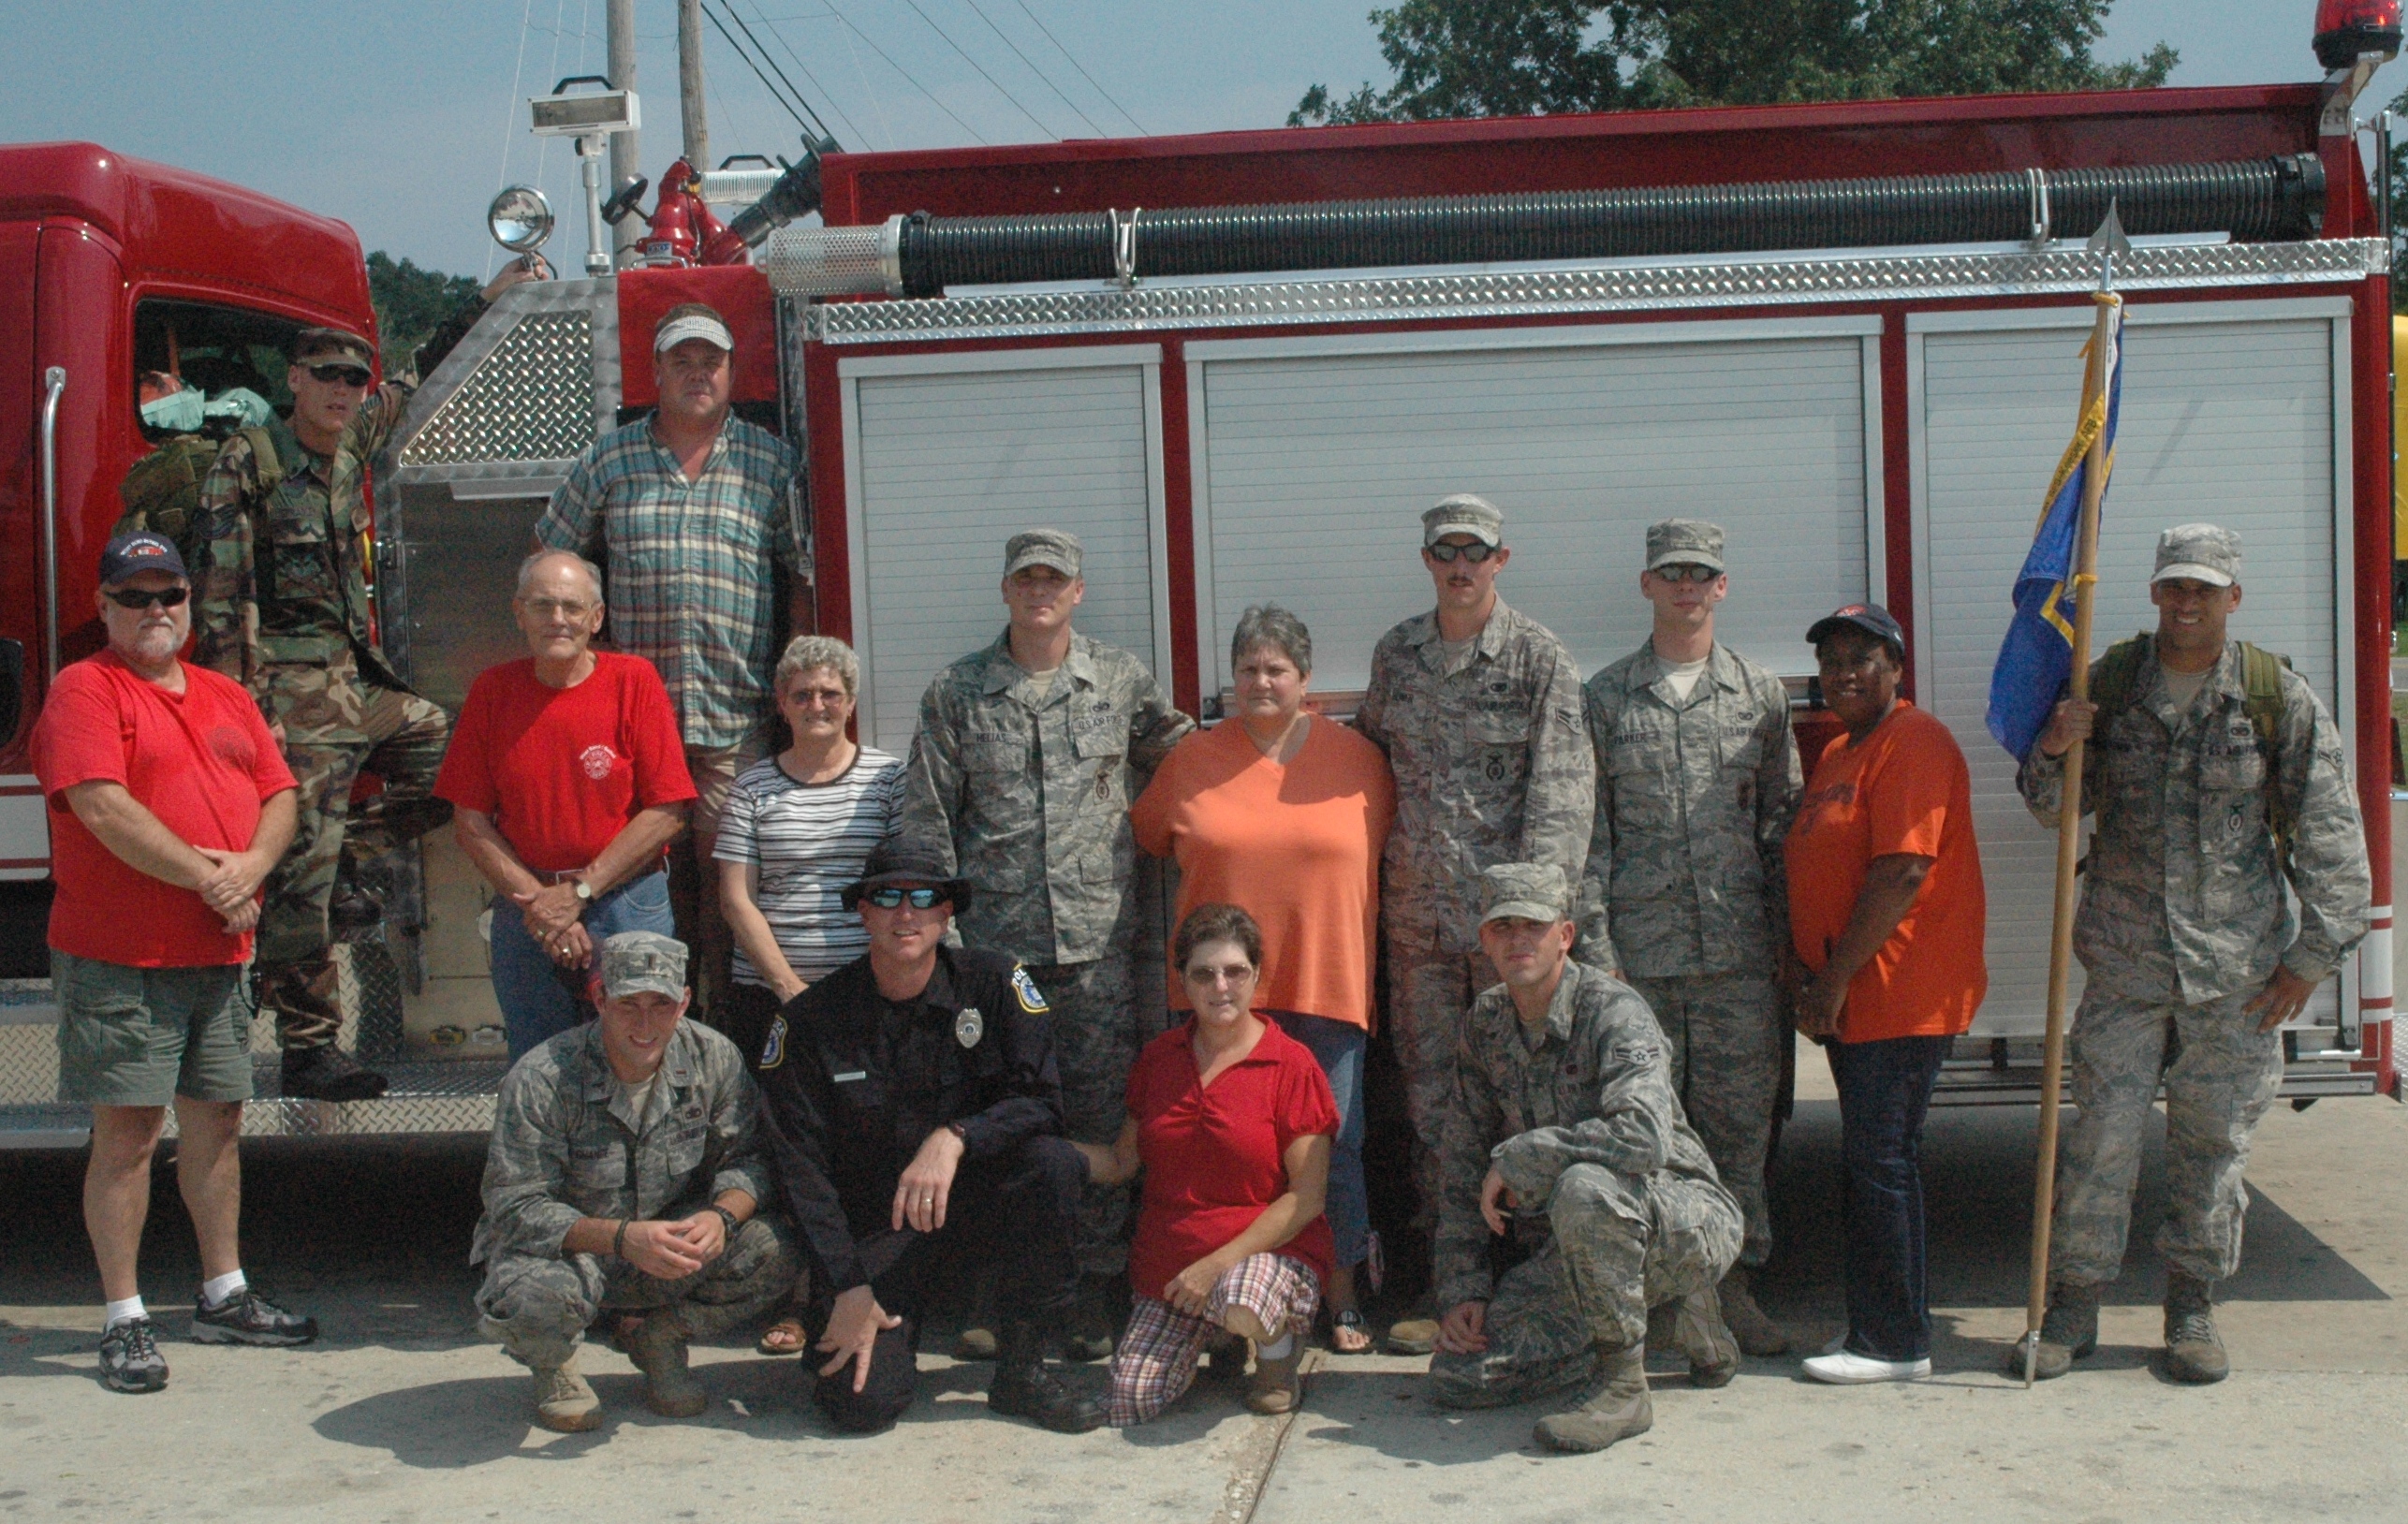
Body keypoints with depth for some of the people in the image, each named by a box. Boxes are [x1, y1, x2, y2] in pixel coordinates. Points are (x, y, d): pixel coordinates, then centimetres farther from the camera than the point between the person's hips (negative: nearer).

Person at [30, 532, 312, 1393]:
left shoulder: (226, 698, 16)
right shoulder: (85, 690, -5)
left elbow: (279, 795, 12)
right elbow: (102, 808, -17)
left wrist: (251, 864, -9)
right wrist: (205, 874, -15)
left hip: (217, 954, 7)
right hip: (119, 961, -6)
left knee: (216, 1119, 13)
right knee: (128, 1129, -4)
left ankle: (224, 1297, 24)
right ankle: (124, 1321, 3)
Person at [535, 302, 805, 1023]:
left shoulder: (771, 462, 9)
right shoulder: (611, 458, 11)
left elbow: (803, 574, 9)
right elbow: (551, 558, 19)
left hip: (736, 717, -1)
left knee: (727, 874, -4)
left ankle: (722, 1019, 3)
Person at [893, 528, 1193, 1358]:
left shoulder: (1122, 679, 8)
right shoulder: (957, 691, 6)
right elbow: (925, 819, 6)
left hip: (1098, 942, 0)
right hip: (992, 944, 0)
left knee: (1101, 1116, 1)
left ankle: (1094, 1290, 10)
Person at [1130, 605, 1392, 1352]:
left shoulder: (1358, 757, 5)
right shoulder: (1193, 758, 5)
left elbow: (1379, 858, 12)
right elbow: (1145, 840, 15)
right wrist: (1219, 894, 10)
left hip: (1328, 984, 0)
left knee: (1334, 1147, 4)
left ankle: (1340, 1297, 17)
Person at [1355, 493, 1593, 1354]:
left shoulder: (1539, 657, -2)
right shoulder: (1396, 654, 11)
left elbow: (1561, 783, -8)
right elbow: (1371, 760, 20)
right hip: (1417, 904, 4)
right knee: (1430, 1090, 6)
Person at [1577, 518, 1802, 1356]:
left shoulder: (1761, 696, 10)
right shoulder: (1605, 699, 6)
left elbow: (1782, 822, 10)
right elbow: (1588, 831, 4)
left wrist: (1783, 939, 4)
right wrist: (1595, 944, -4)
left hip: (1739, 952, 1)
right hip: (1639, 952, -1)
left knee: (1740, 1120, 5)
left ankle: (1734, 1282, 17)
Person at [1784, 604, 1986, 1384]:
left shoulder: (1912, 743, -13)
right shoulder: (1838, 753, 19)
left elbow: (1902, 873, -22)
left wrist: (1835, 980, -19)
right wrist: (1817, 980, 14)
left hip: (1900, 997, -10)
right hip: (1856, 998, 10)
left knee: (1879, 1162, -7)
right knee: (1875, 1162, 13)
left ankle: (1893, 1344, 0)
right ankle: (1886, 1327, 21)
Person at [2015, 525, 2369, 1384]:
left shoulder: (2280, 698, -1)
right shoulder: (2108, 686, 4)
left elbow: (2329, 836, 0)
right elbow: (2053, 810, 11)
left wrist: (2312, 955, -4)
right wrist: (2051, 753, -11)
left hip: (2236, 969, -1)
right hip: (2124, 961, 1)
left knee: (2214, 1142, 8)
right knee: (2099, 1136, 0)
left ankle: (2192, 1311, 22)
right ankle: (2072, 1307, 12)